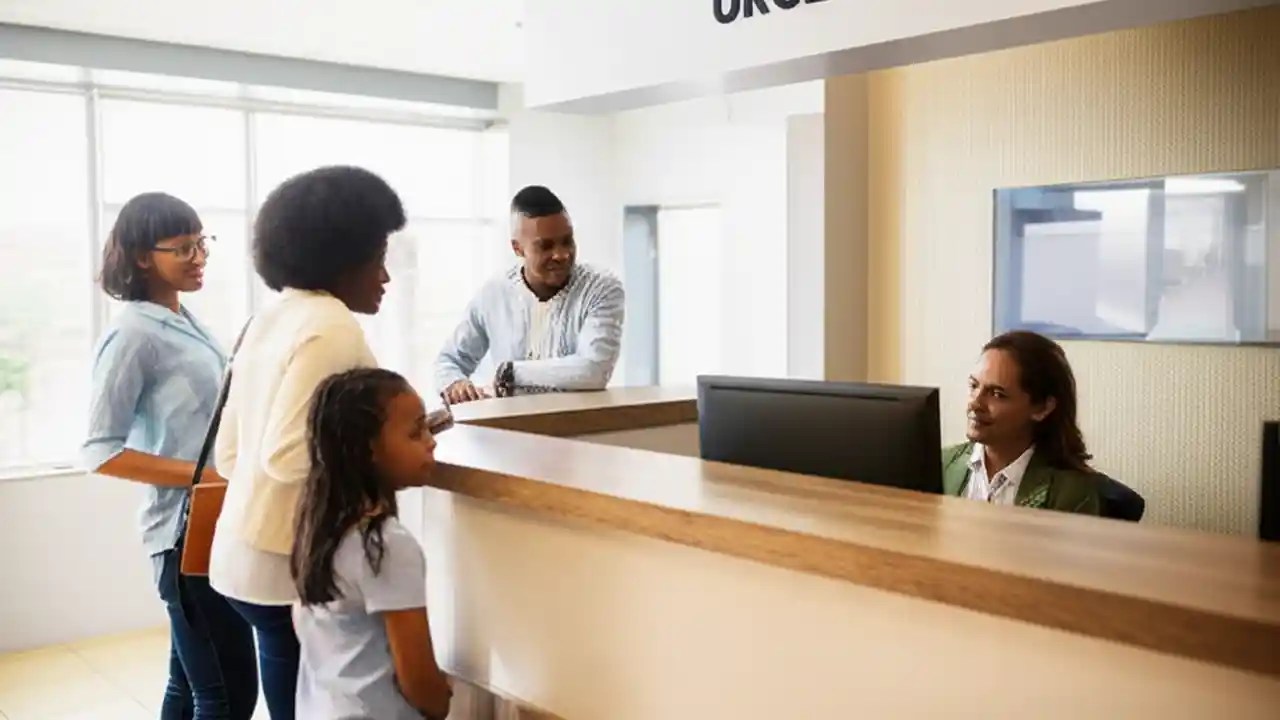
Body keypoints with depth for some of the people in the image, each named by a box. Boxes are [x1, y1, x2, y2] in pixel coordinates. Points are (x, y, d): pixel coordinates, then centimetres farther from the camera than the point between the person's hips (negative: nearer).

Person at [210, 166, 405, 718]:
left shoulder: (270, 321, 12)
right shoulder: (333, 327, -15)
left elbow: (230, 454, 14)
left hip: (245, 551, 9)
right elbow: (287, 456, -22)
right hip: (291, 562, -9)